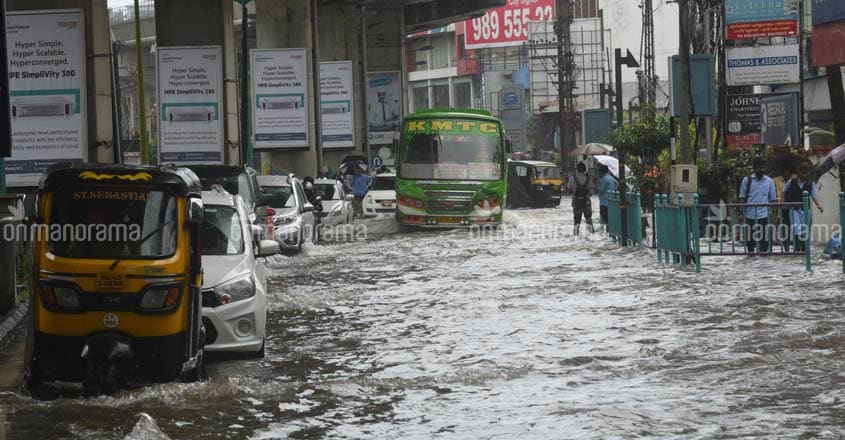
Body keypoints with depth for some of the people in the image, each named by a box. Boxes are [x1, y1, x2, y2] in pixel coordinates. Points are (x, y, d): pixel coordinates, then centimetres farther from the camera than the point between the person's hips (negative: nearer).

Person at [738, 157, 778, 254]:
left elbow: (773, 199, 10)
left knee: (764, 238, -5)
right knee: (749, 238, 6)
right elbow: (742, 197, 6)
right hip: (750, 214, 0)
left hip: (764, 214, 0)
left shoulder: (769, 181, 8)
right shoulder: (747, 180, 5)